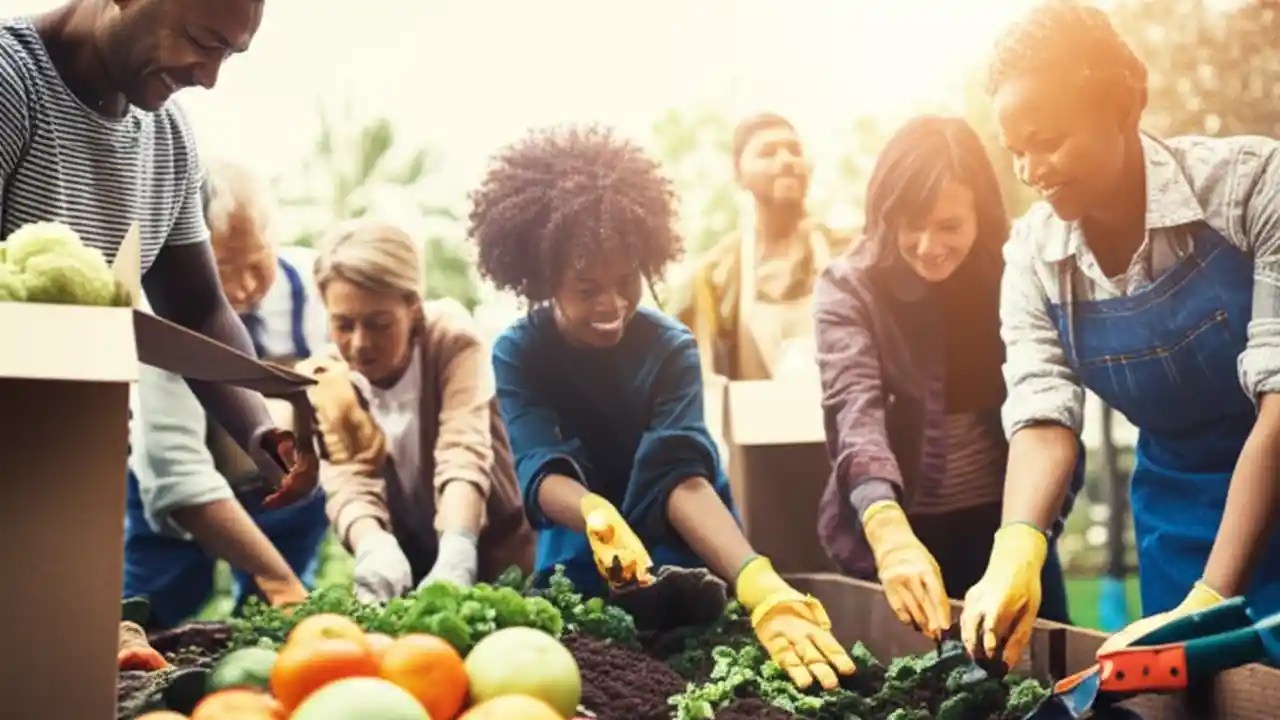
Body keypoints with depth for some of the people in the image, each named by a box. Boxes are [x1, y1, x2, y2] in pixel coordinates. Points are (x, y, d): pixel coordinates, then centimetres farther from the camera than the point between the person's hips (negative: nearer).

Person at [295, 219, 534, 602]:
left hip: (490, 557, -2)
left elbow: (464, 453, -27)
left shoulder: (450, 339, -14)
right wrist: (374, 549, -41)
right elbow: (349, 485, -21)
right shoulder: (321, 381, -7)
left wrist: (456, 553, -43)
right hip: (404, 566, 2)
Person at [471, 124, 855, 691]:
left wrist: (760, 585, -46)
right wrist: (598, 517, -48)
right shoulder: (517, 353, -11)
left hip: (682, 563, -1)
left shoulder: (670, 346, -15)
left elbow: (681, 476, -27)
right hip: (577, 566, 1)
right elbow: (542, 472, -24)